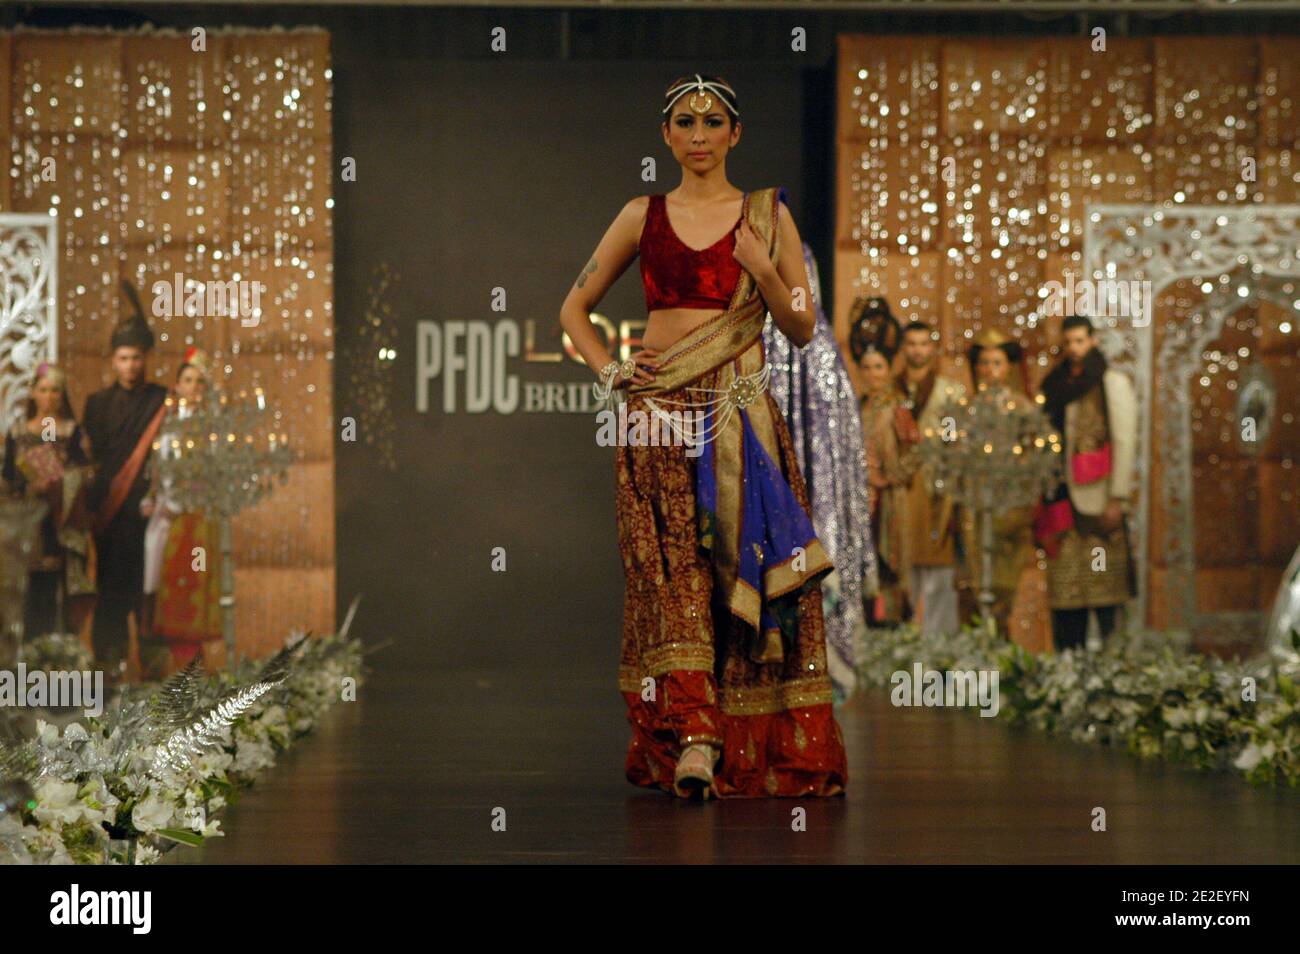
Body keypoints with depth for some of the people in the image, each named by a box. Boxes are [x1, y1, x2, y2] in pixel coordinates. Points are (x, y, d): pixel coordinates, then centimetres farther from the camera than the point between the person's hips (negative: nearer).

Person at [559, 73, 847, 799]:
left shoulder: (768, 216, 9)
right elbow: (575, 309, 19)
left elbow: (803, 330, 7)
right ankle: (690, 736, -17)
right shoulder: (644, 217, 11)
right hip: (660, 414, 1)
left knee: (743, 568, -6)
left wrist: (764, 273, -10)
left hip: (741, 418, -1)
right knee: (670, 569, -11)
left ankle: (762, 748, -1)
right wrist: (608, 371, 3)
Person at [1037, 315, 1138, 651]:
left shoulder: (1113, 383, 2)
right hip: (1064, 499, 5)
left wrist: (1117, 499, -12)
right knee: (1066, 594, 0)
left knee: (1106, 590, -6)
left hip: (1099, 502, -5)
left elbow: (1125, 443, -4)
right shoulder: (1056, 385, 18)